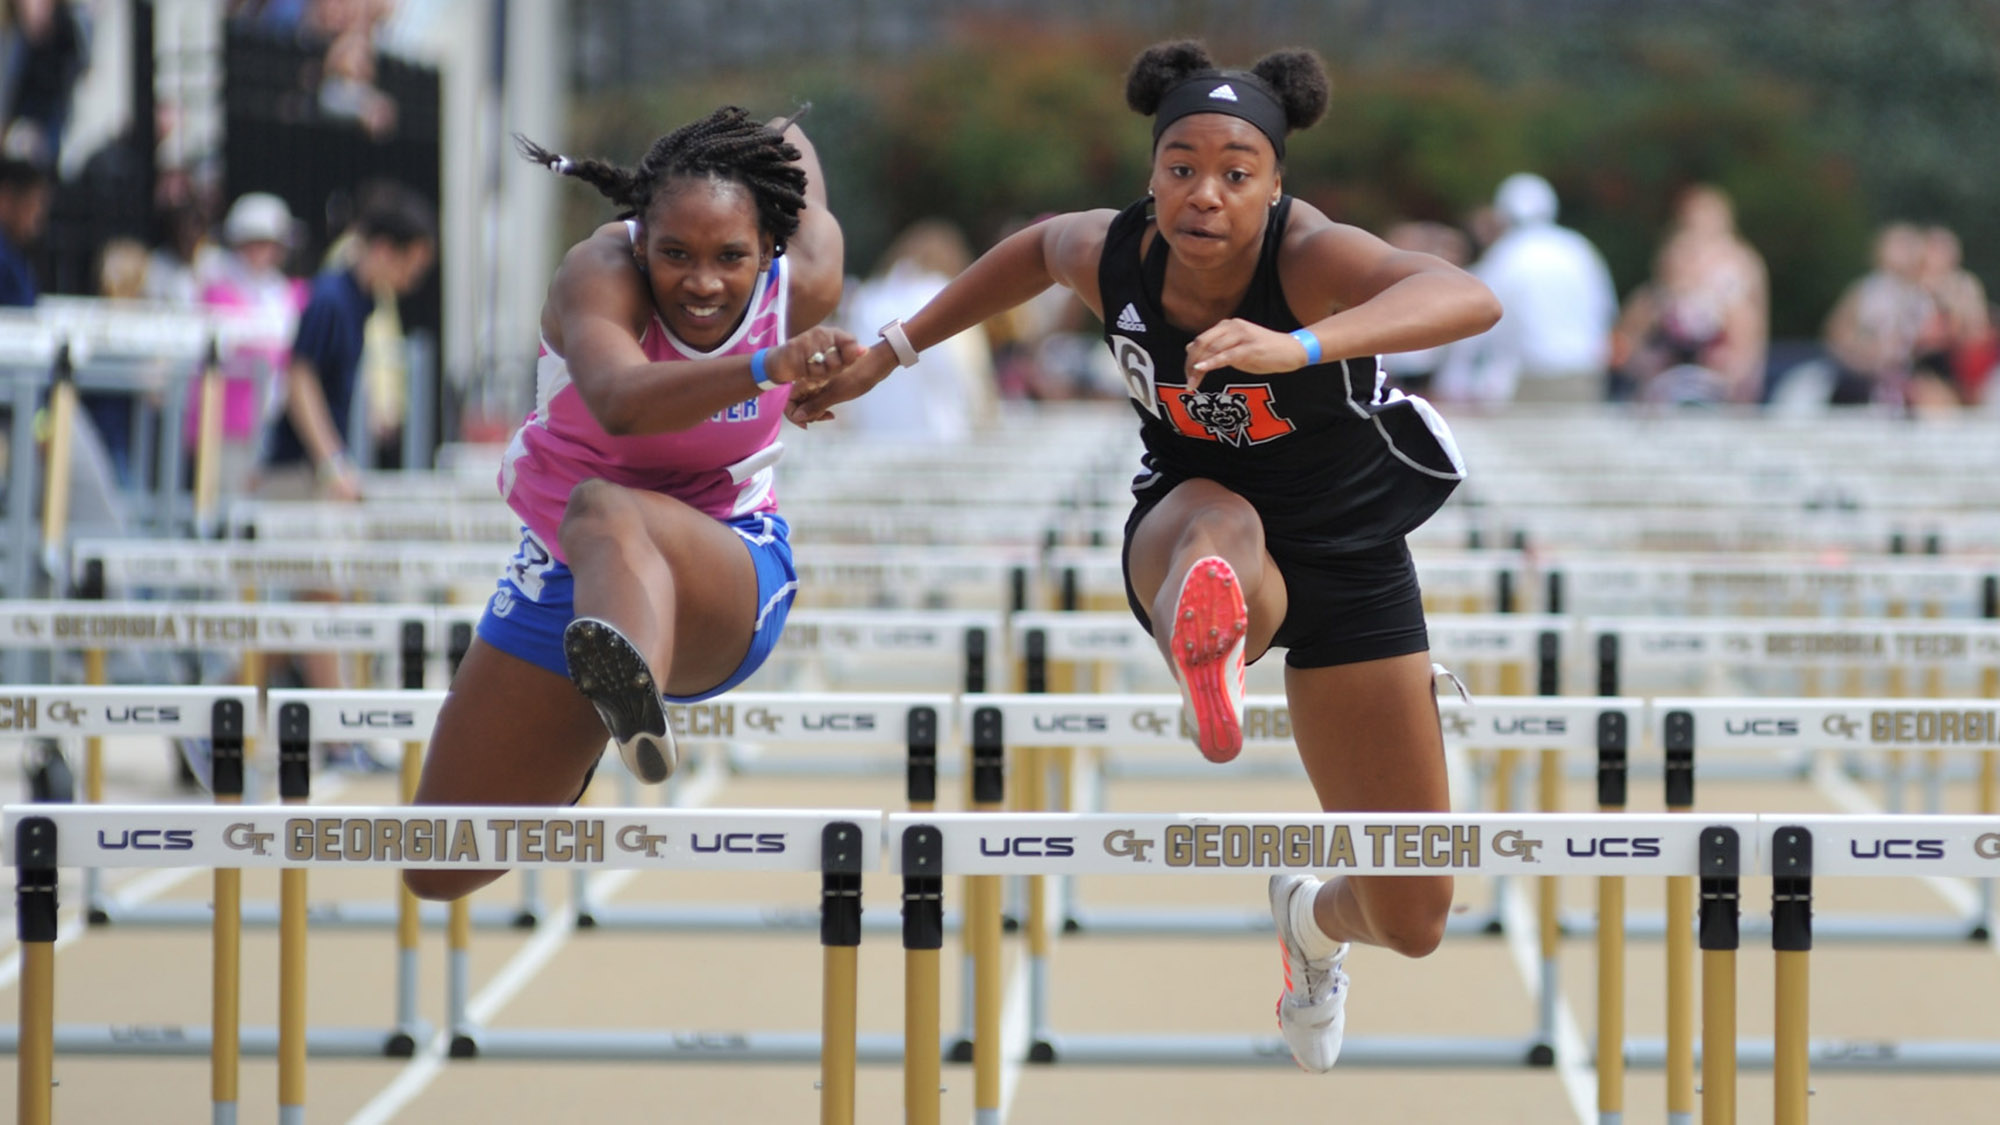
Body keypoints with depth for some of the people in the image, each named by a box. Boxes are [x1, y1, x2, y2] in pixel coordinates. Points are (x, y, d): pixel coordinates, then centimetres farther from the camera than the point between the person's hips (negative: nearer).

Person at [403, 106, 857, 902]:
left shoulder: (805, 281, -15)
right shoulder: (599, 275, -24)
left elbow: (791, 142, 9)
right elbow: (620, 402, -49)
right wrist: (767, 368, -64)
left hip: (727, 573, -2)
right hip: (564, 581, 2)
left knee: (604, 511, -41)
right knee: (442, 870, 9)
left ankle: (636, 703, -78)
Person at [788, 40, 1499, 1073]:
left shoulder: (1310, 259, -32)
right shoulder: (1111, 256, -19)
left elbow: (1470, 299, -53)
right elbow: (1036, 250, 8)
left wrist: (1299, 348, -68)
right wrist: (887, 356, 10)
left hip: (1346, 552, -1)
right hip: (1189, 535, 1)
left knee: (1411, 922, 6)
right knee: (1221, 525, -43)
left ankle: (1311, 921, 42)